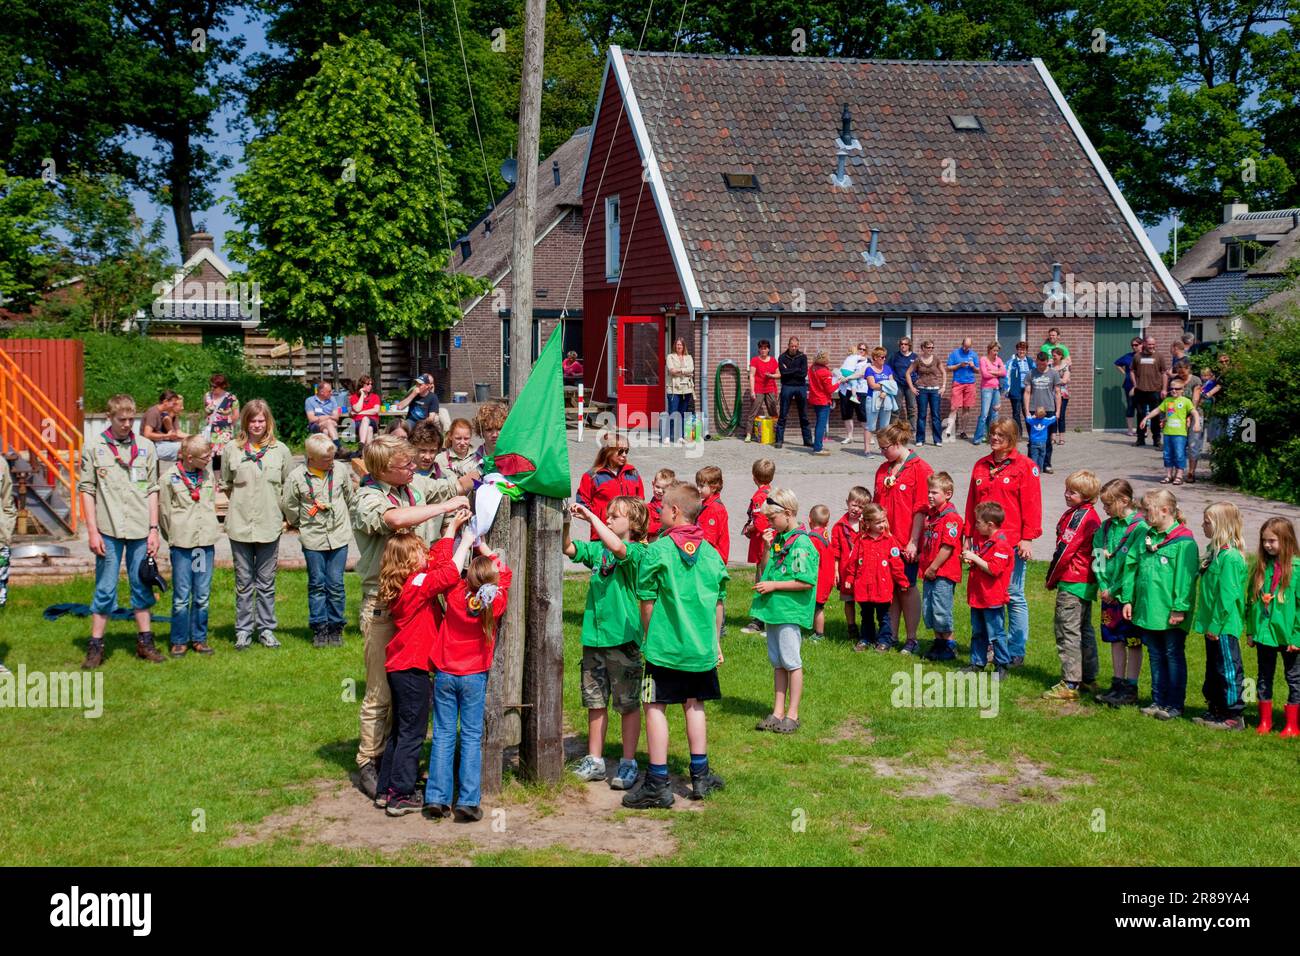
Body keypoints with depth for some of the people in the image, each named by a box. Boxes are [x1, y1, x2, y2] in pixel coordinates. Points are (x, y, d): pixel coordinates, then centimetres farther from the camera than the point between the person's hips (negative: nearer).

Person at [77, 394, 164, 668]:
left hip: (140, 531, 2)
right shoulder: (94, 447, 1)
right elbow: (86, 489, 0)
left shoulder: (146, 447, 7)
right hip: (109, 531, -2)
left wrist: (153, 529, 3)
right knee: (105, 590, 2)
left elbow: (152, 490, 9)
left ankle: (145, 642, 20)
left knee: (142, 587, 10)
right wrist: (92, 531, -5)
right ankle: (96, 647, 10)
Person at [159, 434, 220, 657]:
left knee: (203, 595, 6)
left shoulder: (208, 476, 9)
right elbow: (164, 513, 1)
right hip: (182, 545, -4)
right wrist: (174, 540, 4)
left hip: (206, 543, 4)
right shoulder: (168, 478, -4)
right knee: (181, 596, 0)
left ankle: (199, 639, 16)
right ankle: (179, 641, 10)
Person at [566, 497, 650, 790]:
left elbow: (617, 547, -29)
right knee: (595, 701, 13)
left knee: (628, 703, 3)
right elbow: (568, 548, 3)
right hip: (594, 636, 6)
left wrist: (590, 517, -24)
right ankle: (594, 761, 23)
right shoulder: (597, 548, 10)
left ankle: (628, 764, 12)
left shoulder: (637, 551, -10)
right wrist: (566, 522, -12)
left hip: (623, 637, -6)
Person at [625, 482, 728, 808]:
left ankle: (658, 784, 2)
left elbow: (647, 601, -6)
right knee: (694, 705, 17)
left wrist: (648, 636, 8)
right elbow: (719, 603, 10)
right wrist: (715, 641, 21)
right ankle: (700, 776, 24)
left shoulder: (657, 551, -10)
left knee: (656, 708, 2)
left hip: (664, 645, -5)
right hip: (701, 647, 5)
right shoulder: (711, 553, 4)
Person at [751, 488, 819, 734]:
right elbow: (767, 572, 19)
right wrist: (767, 547, 5)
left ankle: (792, 714, 6)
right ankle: (778, 712, 19)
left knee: (791, 662, -1)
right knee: (777, 662, 12)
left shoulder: (801, 543, -14)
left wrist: (773, 585, -16)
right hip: (773, 610, 9)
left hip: (790, 611, -9)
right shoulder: (779, 539, 12)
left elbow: (806, 582, -20)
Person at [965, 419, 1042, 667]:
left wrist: (1027, 538, -10)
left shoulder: (1024, 466, -1)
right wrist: (968, 536, 12)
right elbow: (971, 504, 16)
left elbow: (1031, 504, -5)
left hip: (1012, 542, -5)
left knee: (1014, 596, -1)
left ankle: (1016, 651, 6)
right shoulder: (981, 466, 14)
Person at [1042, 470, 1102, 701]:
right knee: (1084, 630, 17)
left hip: (1072, 582, -10)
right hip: (1086, 581, 10)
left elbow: (1065, 550, -19)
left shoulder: (1078, 516, -17)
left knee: (1067, 631, -7)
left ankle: (1070, 684, -6)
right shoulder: (1091, 515, 12)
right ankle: (1089, 679, 24)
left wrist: (1051, 578, -7)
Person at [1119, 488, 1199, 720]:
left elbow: (1185, 577, -16)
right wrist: (1128, 599, 9)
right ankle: (1158, 701, 24)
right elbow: (1132, 568, 14)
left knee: (1173, 656, 3)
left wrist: (1180, 608, -19)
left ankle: (1175, 705, 10)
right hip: (1148, 611, 7)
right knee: (1156, 656, 15)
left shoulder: (1183, 542, -13)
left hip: (1171, 613, -7)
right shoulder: (1146, 538, 10)